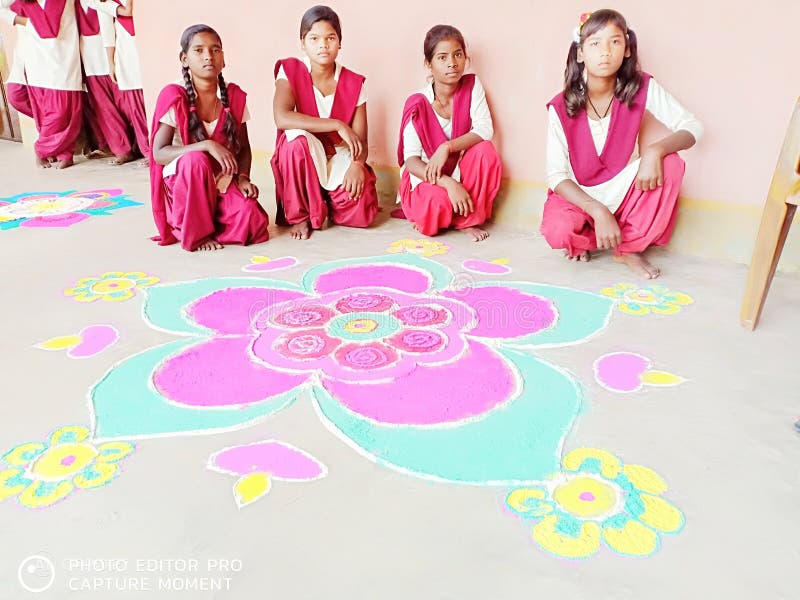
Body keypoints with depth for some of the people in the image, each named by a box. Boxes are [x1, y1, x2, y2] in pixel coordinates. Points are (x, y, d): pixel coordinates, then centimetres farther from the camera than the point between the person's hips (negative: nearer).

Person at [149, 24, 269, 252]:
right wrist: (207, 145, -31)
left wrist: (243, 178, -13)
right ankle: (196, 232, -16)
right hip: (182, 185, -2)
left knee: (254, 222, -25)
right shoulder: (174, 97, -13)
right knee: (196, 159, -37)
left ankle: (209, 220, 8)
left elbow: (244, 148, 7)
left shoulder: (234, 96, -2)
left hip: (223, 183, 3)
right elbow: (159, 154, -19)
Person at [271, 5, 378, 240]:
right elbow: (281, 118, -29)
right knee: (297, 138, -36)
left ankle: (326, 203, 14)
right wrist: (338, 125, -29)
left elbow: (361, 140, -7)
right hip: (303, 160, -1)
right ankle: (298, 215, -13)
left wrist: (357, 165, -30)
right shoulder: (290, 71, -9)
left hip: (339, 159, 1)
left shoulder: (353, 83, -3)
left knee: (362, 213, -24)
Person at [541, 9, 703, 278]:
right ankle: (584, 240, 5)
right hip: (579, 196, -2)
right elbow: (556, 175, -18)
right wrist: (598, 211, -31)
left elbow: (692, 127, -10)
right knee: (557, 231, -34)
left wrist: (655, 151, -31)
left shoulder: (642, 87, -11)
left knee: (670, 163, -25)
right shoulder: (561, 107, -16)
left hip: (623, 191, 3)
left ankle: (630, 247, -9)